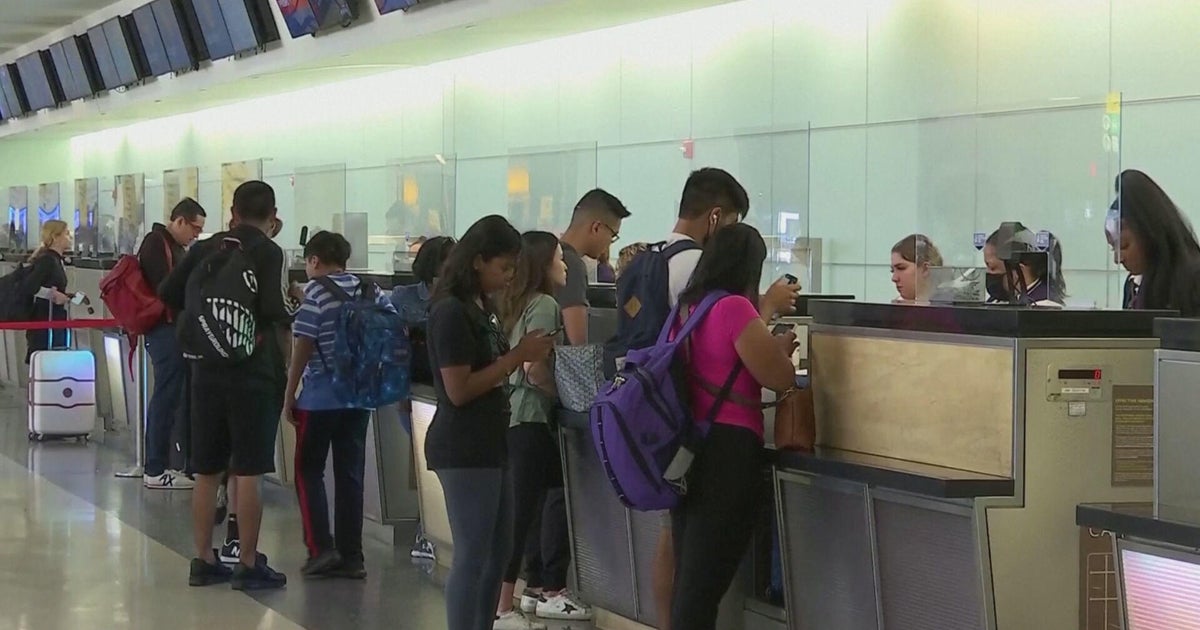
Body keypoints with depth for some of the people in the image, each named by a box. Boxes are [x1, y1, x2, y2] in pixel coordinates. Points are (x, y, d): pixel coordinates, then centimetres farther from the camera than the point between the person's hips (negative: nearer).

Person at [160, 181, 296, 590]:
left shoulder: (205, 249, 7)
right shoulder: (268, 253, -9)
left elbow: (168, 294, 6)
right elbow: (277, 310, -20)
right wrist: (291, 306, 2)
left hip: (206, 369, 5)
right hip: (253, 371, -5)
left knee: (207, 470, 12)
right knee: (248, 471, -1)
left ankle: (204, 560, 18)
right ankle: (249, 565, 3)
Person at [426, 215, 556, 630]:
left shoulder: (483, 307, 12)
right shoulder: (451, 312, -15)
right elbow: (459, 390, -20)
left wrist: (525, 354, 3)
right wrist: (517, 355, -16)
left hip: (491, 444, 10)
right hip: (463, 450, -10)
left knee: (498, 552, 15)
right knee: (472, 556, -5)